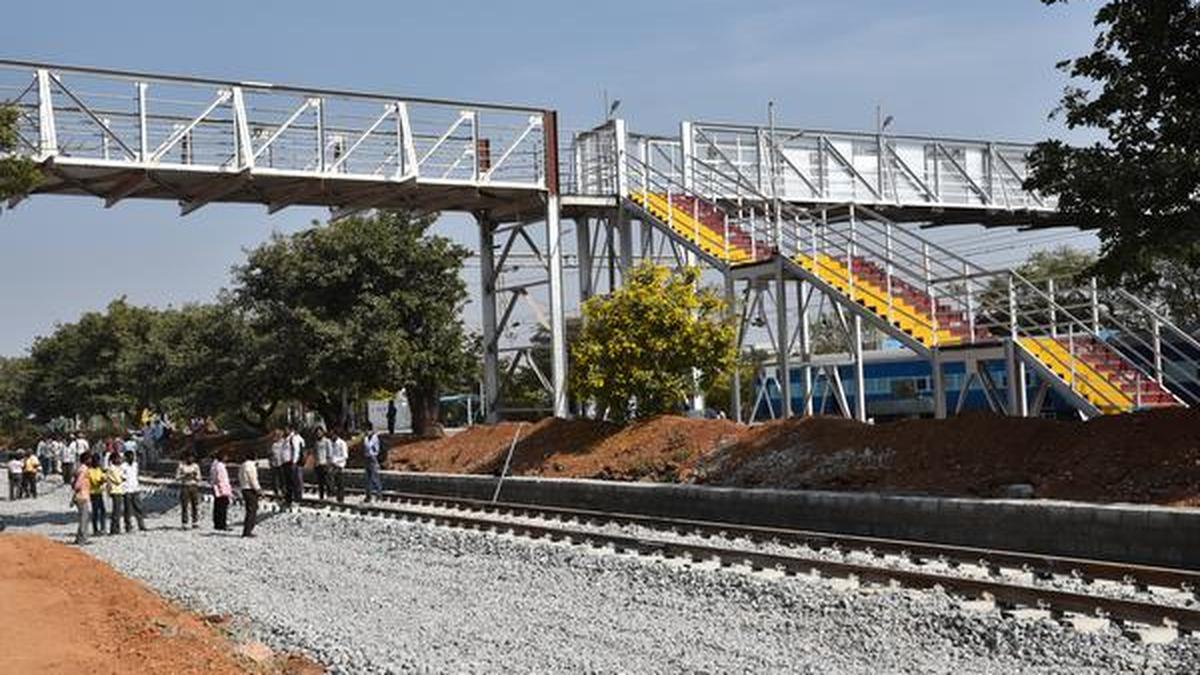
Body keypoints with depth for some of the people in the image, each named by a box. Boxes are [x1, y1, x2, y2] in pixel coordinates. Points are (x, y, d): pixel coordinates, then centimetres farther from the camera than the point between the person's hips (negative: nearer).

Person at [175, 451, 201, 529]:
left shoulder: (196, 466, 9)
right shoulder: (181, 465, 1)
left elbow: (198, 478, 10)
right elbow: (177, 477, -2)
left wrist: (195, 476, -10)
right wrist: (185, 475, -15)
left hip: (194, 487, 2)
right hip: (184, 487, -2)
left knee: (195, 505, -3)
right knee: (184, 507, -5)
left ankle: (195, 523, 2)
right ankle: (184, 524, -3)